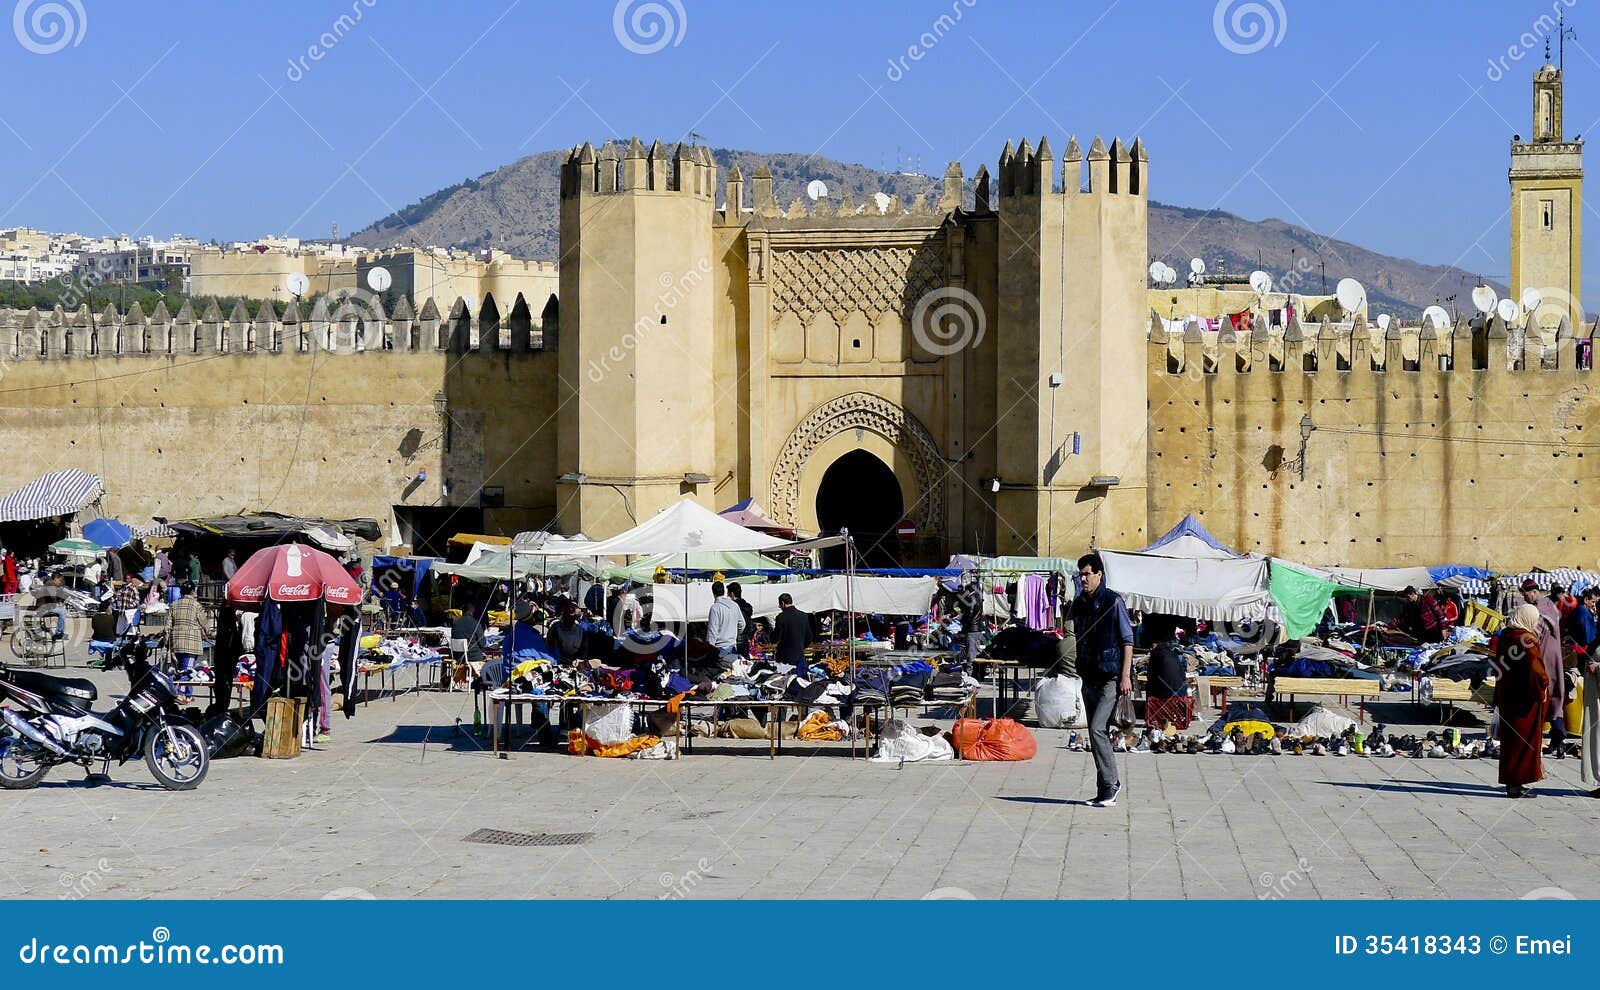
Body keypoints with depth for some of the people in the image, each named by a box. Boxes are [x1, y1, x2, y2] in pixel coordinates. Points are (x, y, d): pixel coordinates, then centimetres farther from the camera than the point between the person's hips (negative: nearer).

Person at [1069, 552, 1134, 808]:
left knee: (1098, 730, -16)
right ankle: (1109, 787, 15)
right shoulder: (1078, 603, 12)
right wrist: (1080, 671, 18)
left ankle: (1109, 785, -8)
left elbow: (1127, 640, -8)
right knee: (1098, 733, 8)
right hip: (1089, 678, 7)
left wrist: (1125, 676, -14)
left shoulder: (1113, 602, -8)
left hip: (1111, 679, -7)